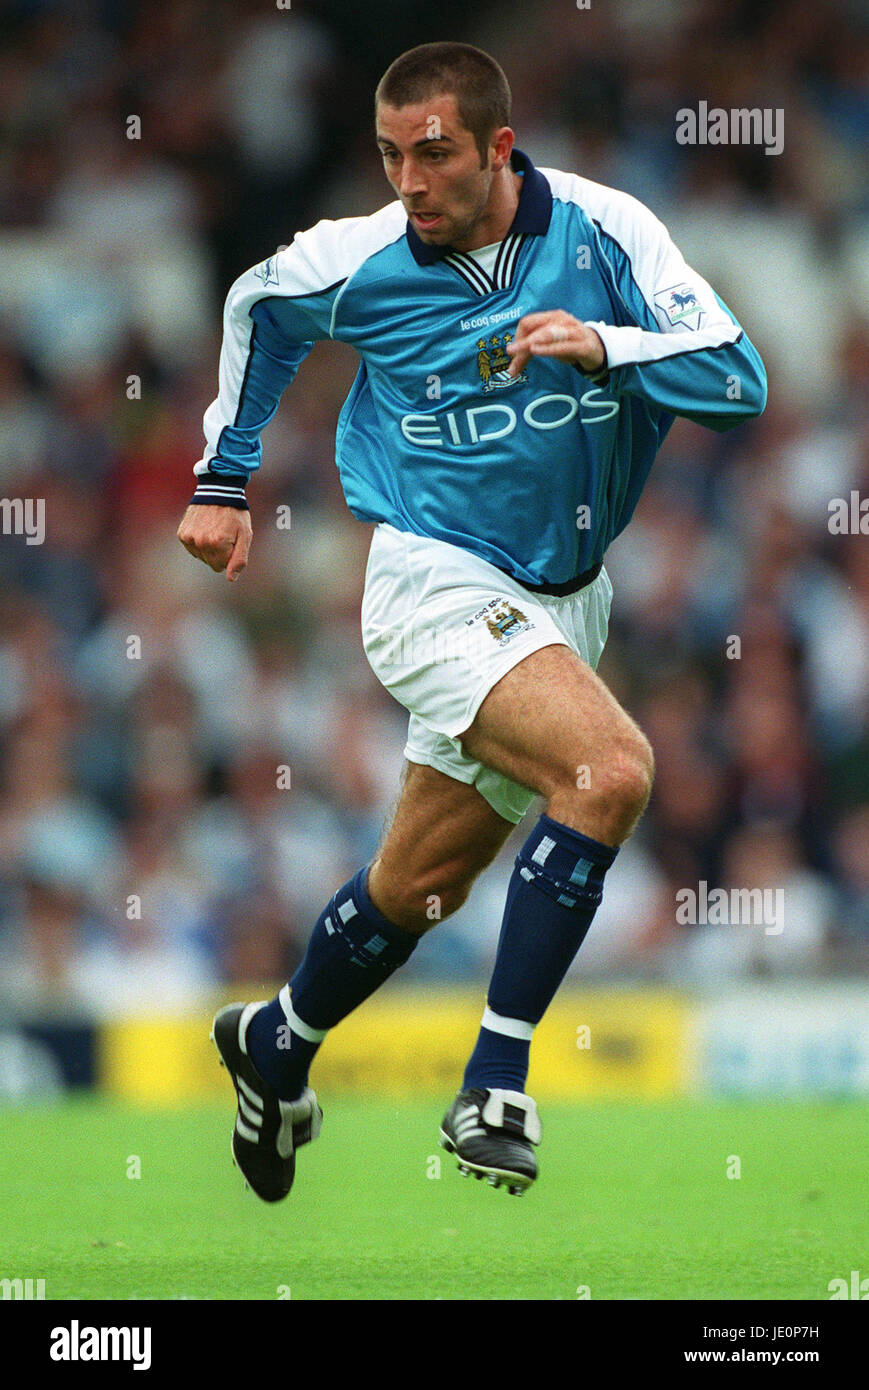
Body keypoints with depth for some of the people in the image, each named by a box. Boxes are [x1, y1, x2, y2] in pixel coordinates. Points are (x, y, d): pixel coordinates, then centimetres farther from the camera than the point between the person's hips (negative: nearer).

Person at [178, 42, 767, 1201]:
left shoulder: (604, 233, -10)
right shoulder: (359, 262, -10)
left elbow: (740, 383, -13)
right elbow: (256, 308, 13)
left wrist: (607, 348, -28)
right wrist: (223, 481, 17)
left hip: (563, 603, 4)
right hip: (437, 580, -3)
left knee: (421, 886, 12)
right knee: (612, 768, -28)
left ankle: (274, 1048, 39)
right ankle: (497, 1085, -23)